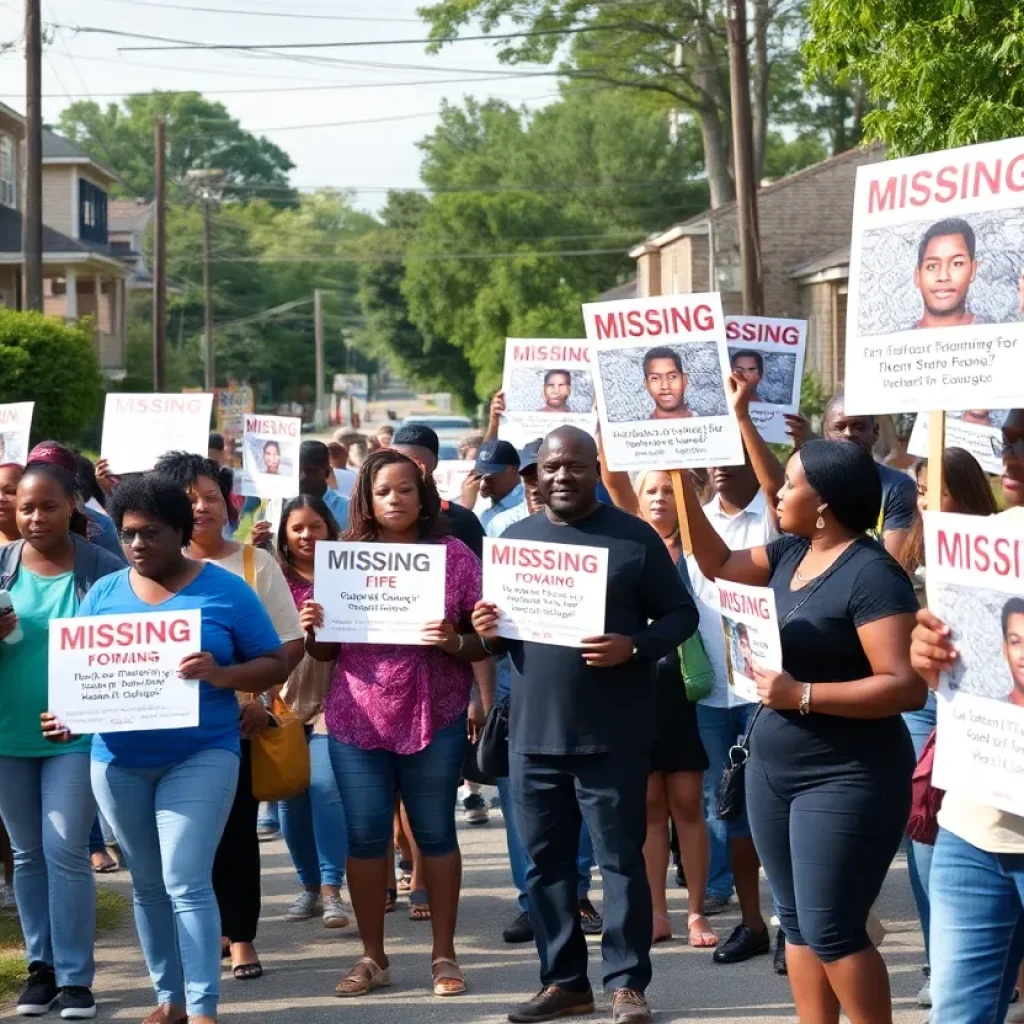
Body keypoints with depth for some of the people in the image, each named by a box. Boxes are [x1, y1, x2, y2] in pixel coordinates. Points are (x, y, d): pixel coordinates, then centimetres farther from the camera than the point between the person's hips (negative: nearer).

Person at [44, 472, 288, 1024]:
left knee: (187, 883, -10)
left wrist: (221, 676, -22)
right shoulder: (104, 593, 7)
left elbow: (276, 665, -3)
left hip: (200, 756, -4)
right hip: (119, 761, 4)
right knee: (147, 885, 11)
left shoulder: (225, 591, -3)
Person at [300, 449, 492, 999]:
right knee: (365, 836, 5)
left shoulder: (455, 555, -1)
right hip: (357, 718, 2)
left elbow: (487, 641, 0)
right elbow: (325, 651, 9)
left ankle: (444, 954, 15)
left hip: (435, 717, -2)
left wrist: (454, 642, -20)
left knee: (435, 832, 6)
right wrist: (311, 629, -12)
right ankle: (372, 956, 15)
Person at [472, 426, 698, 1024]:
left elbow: (681, 614, -2)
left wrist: (633, 646, -19)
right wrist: (488, 630, -5)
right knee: (546, 861, 10)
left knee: (621, 859, 1)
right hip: (534, 732, 5)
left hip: (613, 736, -4)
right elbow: (498, 625, 18)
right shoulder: (515, 538, 10)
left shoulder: (634, 537, -3)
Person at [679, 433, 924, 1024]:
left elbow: (907, 686, -24)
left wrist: (802, 695, -25)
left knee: (831, 931, -7)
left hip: (845, 779, -8)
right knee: (797, 923, 12)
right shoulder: (792, 553, 5)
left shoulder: (872, 574, -19)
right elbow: (718, 564, 21)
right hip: (774, 769, 8)